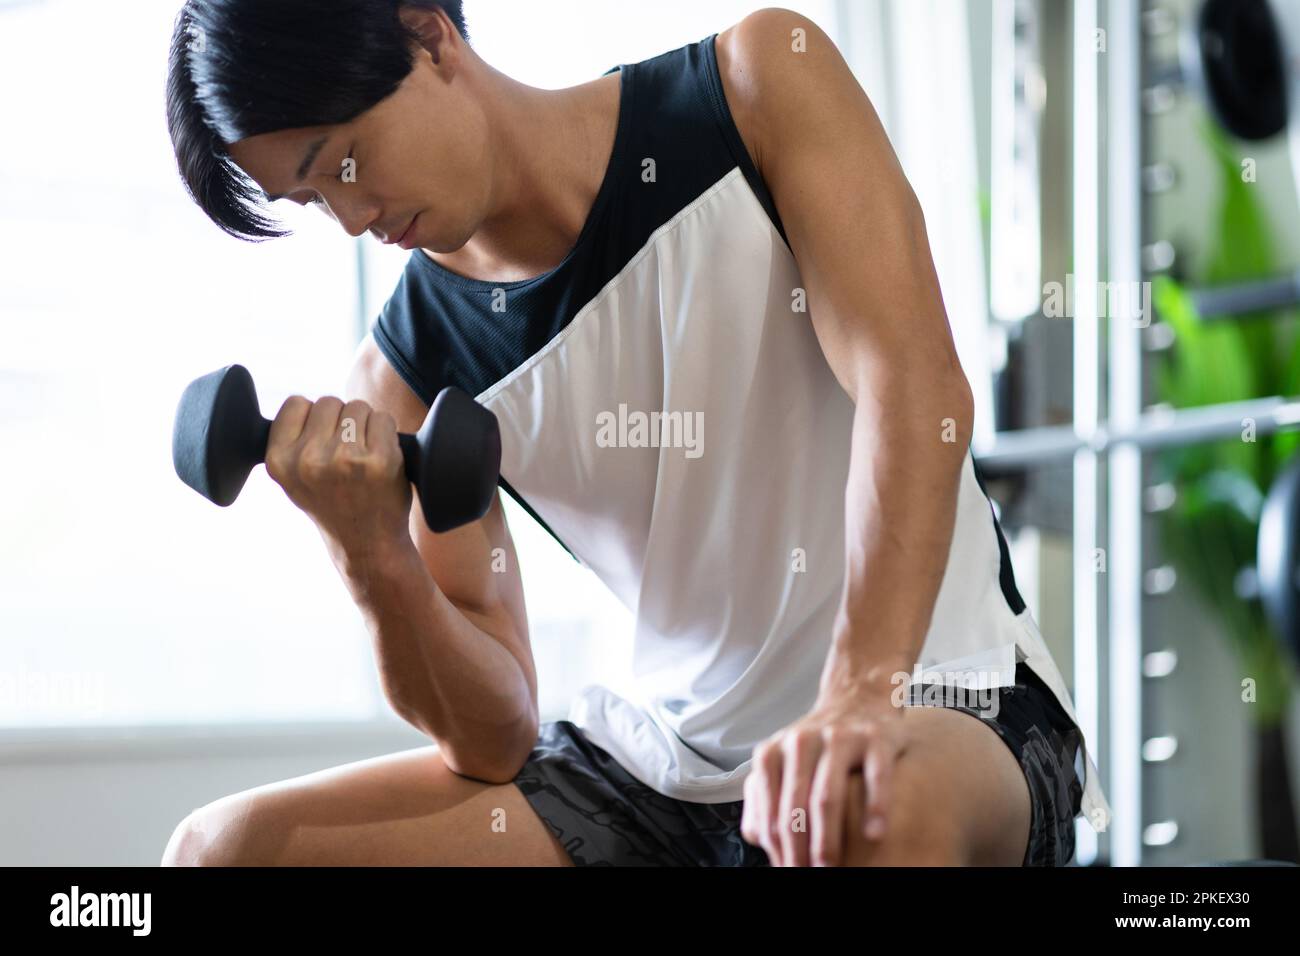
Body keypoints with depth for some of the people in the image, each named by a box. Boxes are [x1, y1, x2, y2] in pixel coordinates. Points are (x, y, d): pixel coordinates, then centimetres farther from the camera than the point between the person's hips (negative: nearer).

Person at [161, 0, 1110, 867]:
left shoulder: (762, 81, -6)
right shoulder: (408, 375, -1)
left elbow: (915, 385, -19)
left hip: (944, 704, -4)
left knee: (883, 809, -42)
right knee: (227, 847, -7)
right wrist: (377, 562, -21)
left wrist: (860, 697, -32)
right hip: (670, 751, 5)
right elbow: (496, 745, -2)